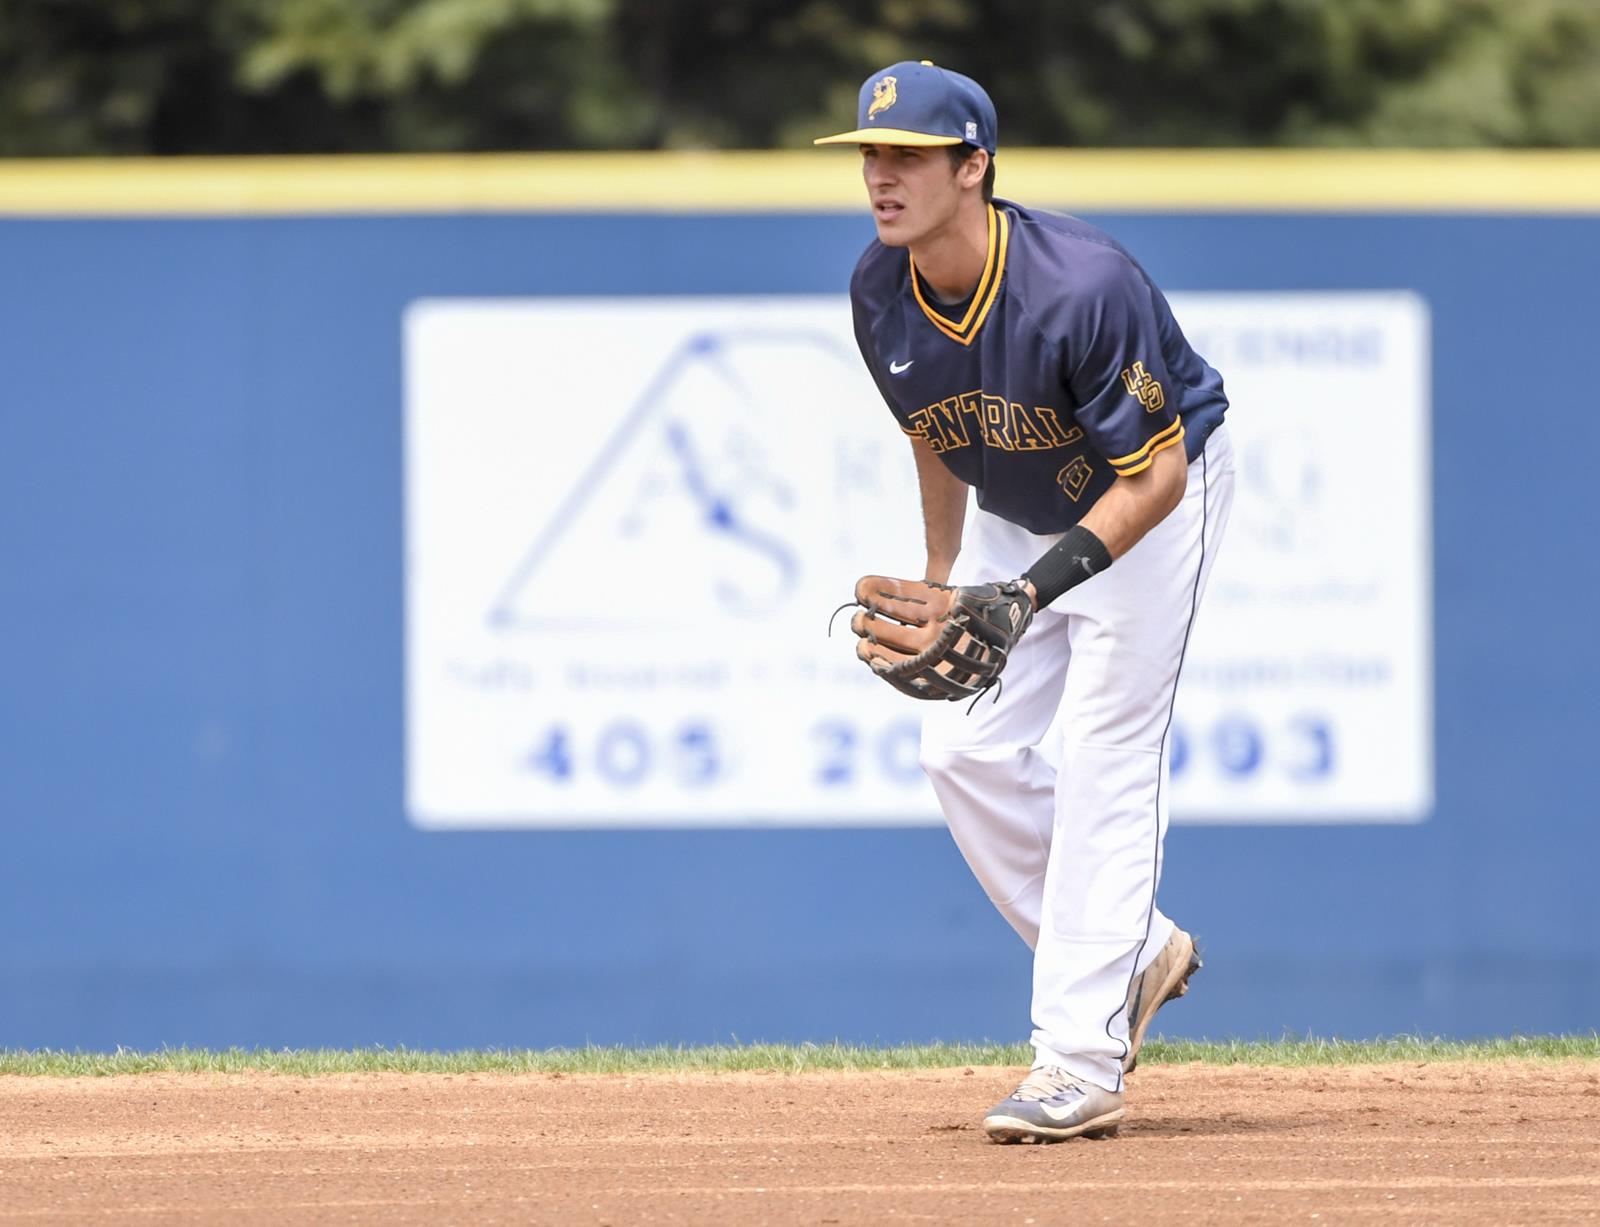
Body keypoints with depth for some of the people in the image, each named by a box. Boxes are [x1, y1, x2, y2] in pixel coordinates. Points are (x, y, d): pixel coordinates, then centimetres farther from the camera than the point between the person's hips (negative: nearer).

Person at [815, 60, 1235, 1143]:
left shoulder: (1083, 288, -34)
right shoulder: (880, 293, -13)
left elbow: (1154, 475, -29)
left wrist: (1034, 590, -37)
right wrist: (943, 581, 13)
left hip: (1156, 499, -7)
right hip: (1017, 515, 7)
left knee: (1103, 759, -13)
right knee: (967, 748, -1)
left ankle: (1080, 1065, -13)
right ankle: (1136, 951, 19)